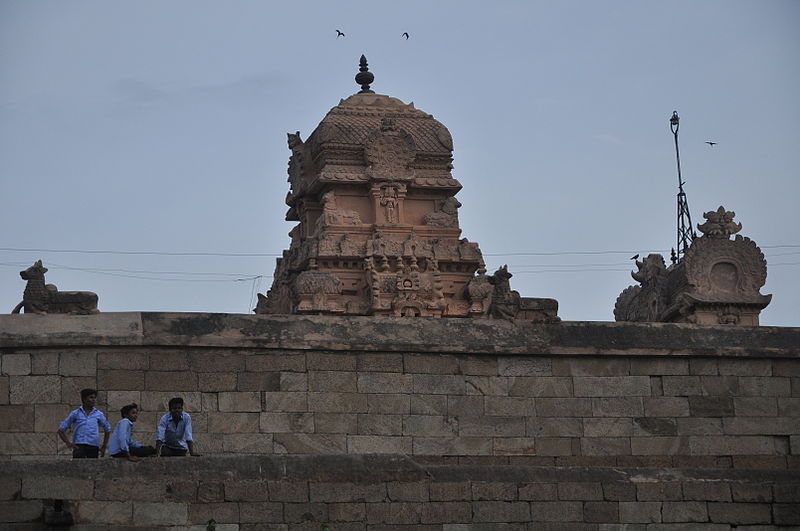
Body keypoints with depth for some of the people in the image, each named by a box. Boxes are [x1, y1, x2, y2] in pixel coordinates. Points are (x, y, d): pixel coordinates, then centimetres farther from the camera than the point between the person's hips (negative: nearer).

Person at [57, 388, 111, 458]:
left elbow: (107, 429, 24)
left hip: (93, 447, 2)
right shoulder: (75, 414, 5)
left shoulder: (99, 414, 11)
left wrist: (104, 446, 18)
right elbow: (61, 429, 7)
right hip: (79, 446, -2)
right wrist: (68, 443, -4)